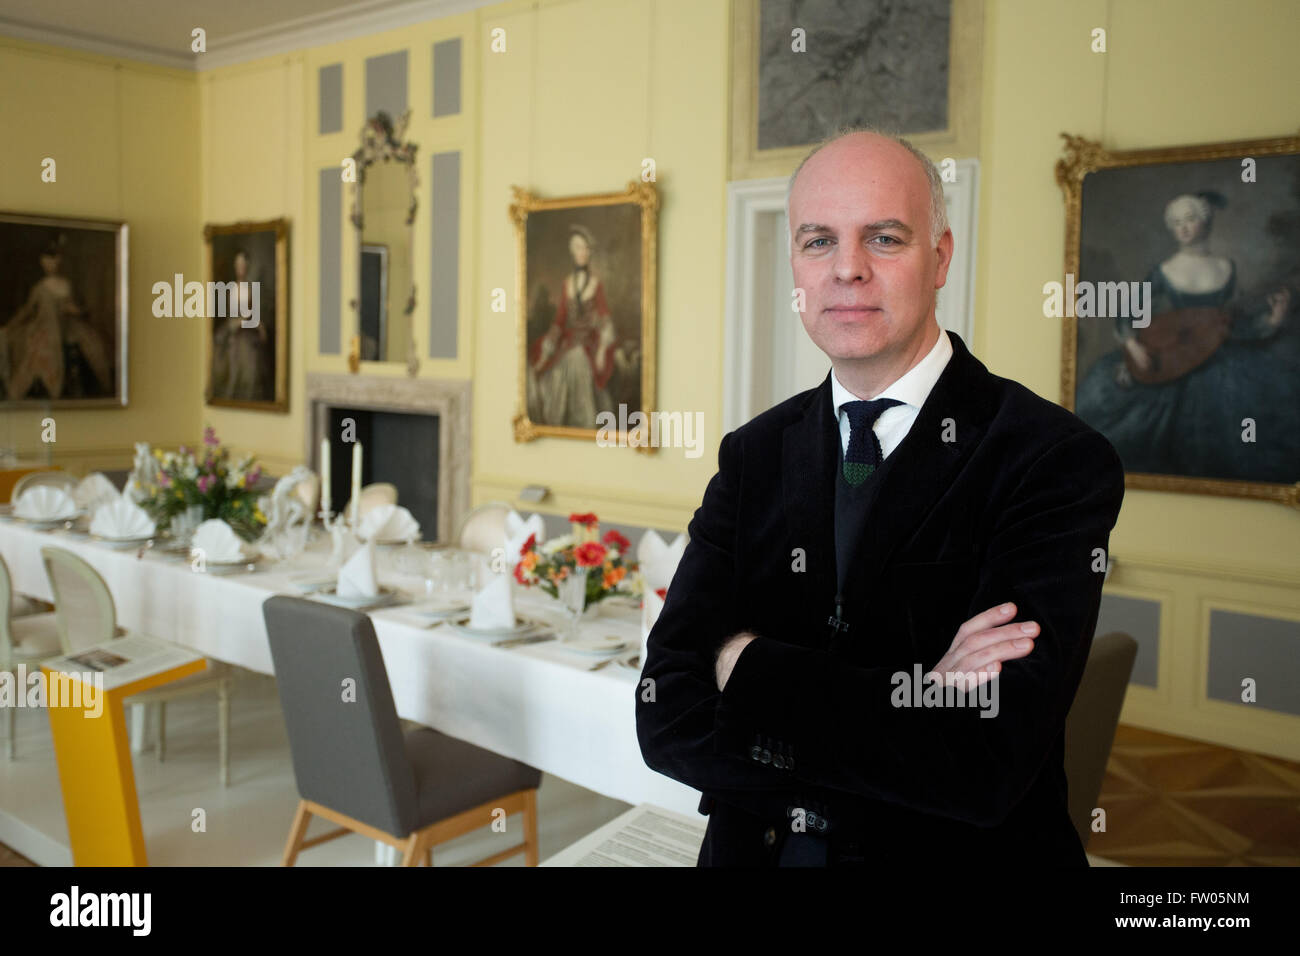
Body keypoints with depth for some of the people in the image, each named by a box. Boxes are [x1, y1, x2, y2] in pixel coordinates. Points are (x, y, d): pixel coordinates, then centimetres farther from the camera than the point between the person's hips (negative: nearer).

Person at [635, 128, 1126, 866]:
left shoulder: (1059, 462, -13)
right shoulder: (754, 455, 0)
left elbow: (986, 763, -22)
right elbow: (666, 718, -9)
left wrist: (747, 664, -15)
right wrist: (910, 698, -20)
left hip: (956, 853, -2)